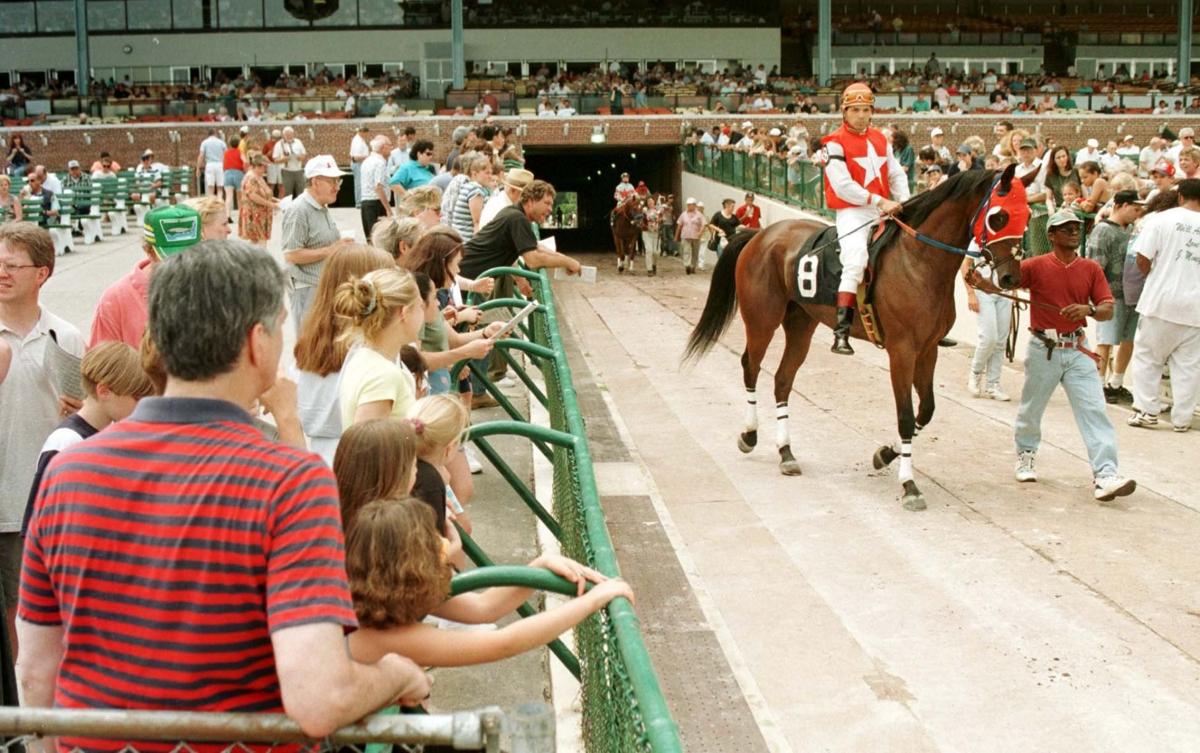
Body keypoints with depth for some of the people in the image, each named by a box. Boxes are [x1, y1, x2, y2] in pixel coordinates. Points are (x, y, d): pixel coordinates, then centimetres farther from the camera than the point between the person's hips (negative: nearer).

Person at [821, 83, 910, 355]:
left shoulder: (881, 140, 17)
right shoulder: (836, 143, -4)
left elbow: (896, 175, 16)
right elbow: (843, 186, -14)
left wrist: (903, 203, -3)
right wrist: (879, 201, -19)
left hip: (882, 212, 7)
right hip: (851, 213, -7)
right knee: (856, 261, -26)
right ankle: (841, 333, -27)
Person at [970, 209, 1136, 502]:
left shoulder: (1091, 269, 4)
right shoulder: (1036, 266, -4)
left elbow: (1108, 310, -1)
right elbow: (1001, 285, -11)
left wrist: (1089, 309, -23)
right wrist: (980, 282, -33)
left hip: (1077, 350, 2)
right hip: (1043, 349, -2)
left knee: (1094, 410, -8)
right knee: (1031, 408, 13)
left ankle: (1105, 476, -13)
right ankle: (1025, 455, 40)